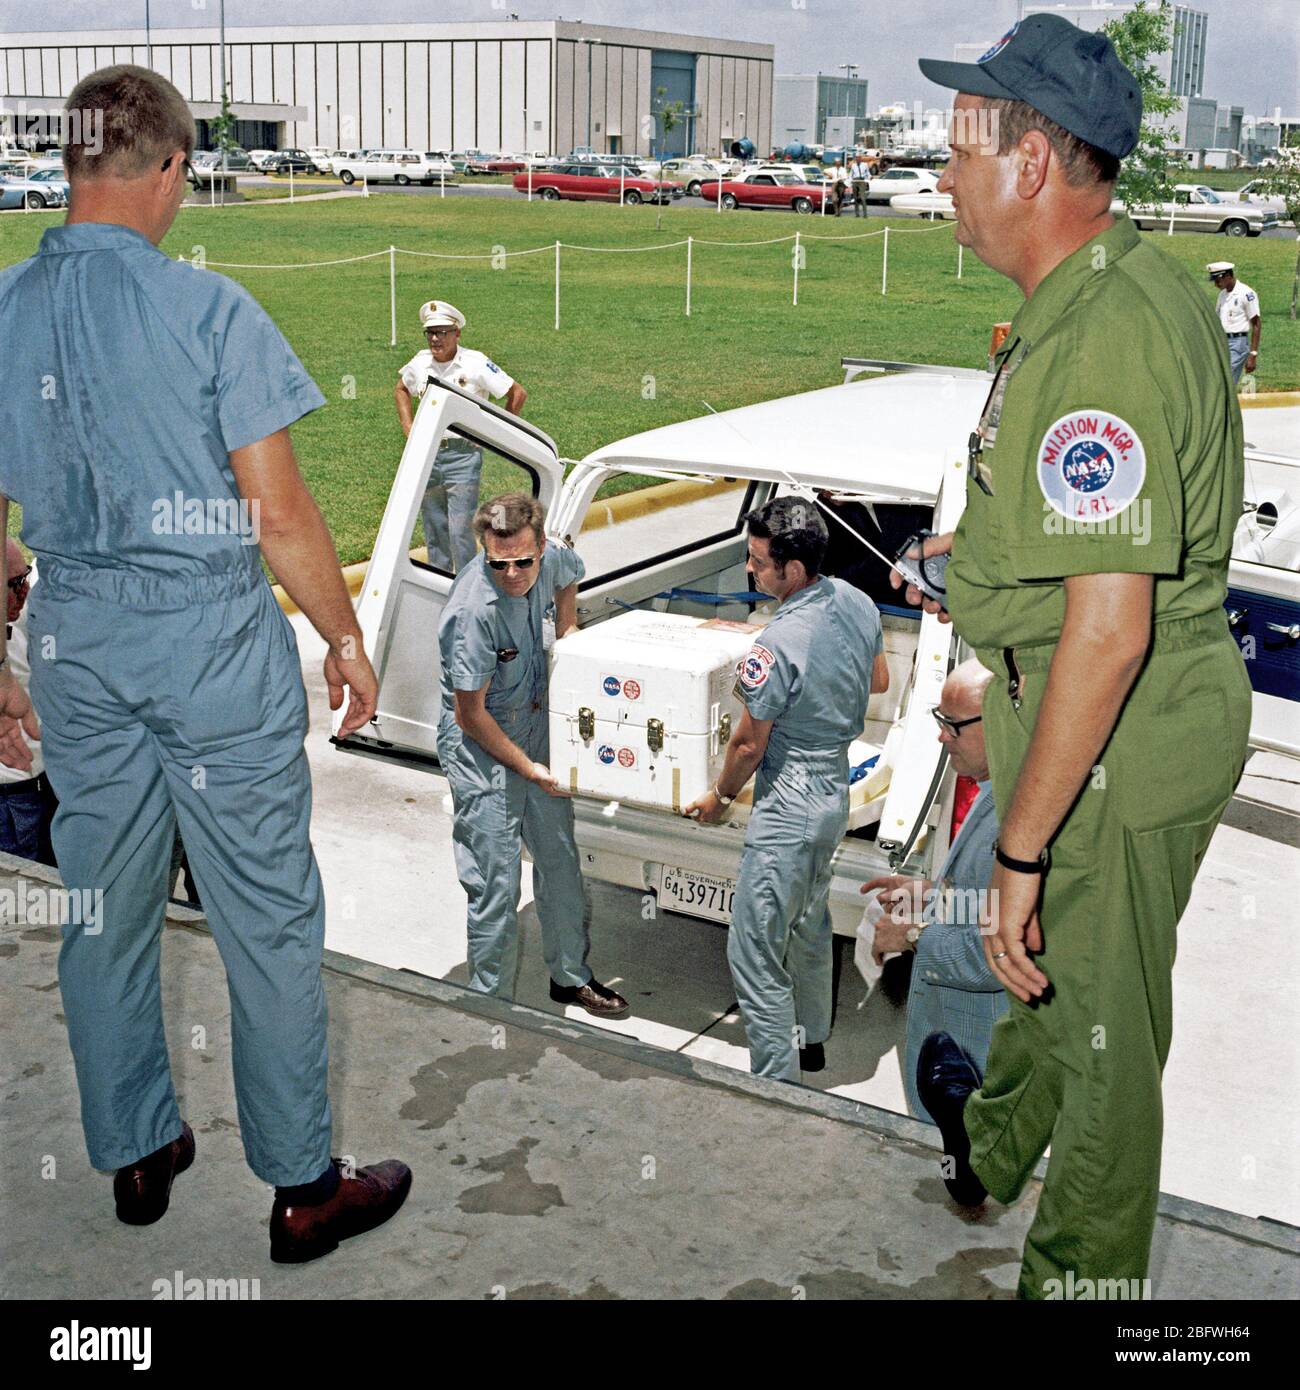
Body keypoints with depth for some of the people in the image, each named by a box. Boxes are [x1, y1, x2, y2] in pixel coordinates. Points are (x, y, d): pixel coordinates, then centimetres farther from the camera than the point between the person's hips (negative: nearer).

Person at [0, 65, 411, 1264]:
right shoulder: (209, 309, -13)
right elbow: (277, 511, -14)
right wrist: (346, 639, -1)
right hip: (217, 634, -5)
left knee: (103, 911, 17)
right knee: (268, 920, 5)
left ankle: (138, 1155, 33)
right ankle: (303, 1187, 16)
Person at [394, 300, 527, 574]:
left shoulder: (475, 363, -9)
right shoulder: (420, 362, 5)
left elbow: (518, 394, -6)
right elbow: (401, 389, 27)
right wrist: (408, 427, 15)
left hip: (463, 455, -5)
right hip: (427, 453, 5)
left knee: (460, 530, -10)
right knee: (434, 529, 12)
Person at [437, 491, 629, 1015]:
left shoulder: (549, 560, -12)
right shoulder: (475, 610, -32)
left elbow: (570, 574, 18)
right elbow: (470, 714, -22)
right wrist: (527, 768, -14)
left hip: (536, 723, 7)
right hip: (480, 743, -7)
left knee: (560, 857, 17)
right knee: (495, 884, -4)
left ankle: (571, 976, 34)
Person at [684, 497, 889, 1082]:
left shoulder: (778, 646, -27)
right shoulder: (857, 603, -2)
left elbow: (748, 745, -15)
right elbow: (878, 681, 16)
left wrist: (719, 796, 2)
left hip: (788, 806, -10)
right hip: (836, 789, 10)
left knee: (755, 953, -1)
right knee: (810, 925, 27)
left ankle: (777, 1083, 6)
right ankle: (811, 1040, 45)